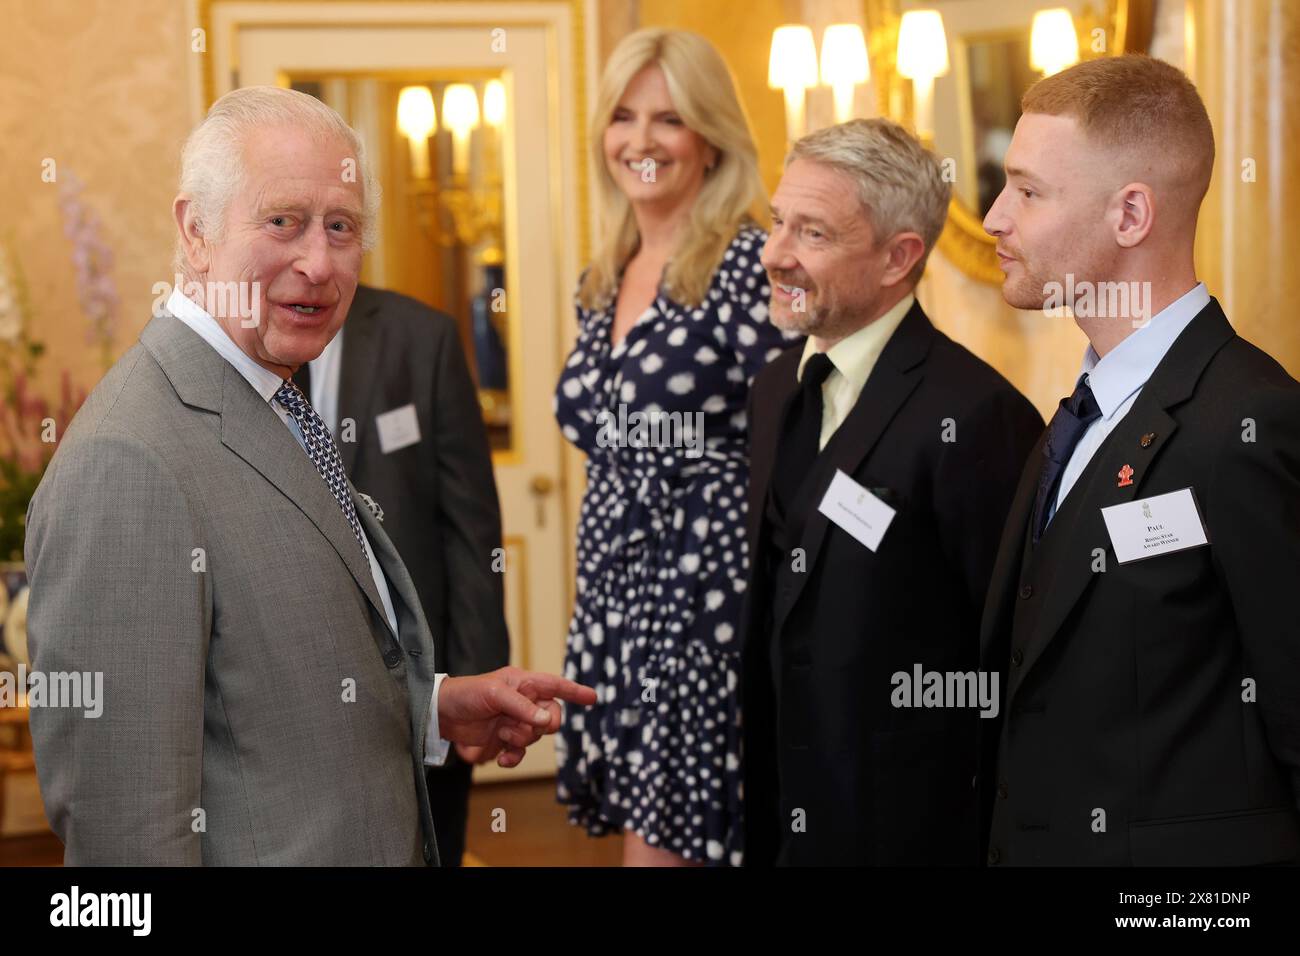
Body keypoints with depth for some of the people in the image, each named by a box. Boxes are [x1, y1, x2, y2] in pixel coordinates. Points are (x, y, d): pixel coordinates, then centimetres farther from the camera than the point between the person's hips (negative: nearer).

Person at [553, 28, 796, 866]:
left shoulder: (749, 265, -11)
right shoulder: (604, 281, 14)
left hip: (710, 608, -8)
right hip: (617, 600, 8)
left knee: (668, 841, -6)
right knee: (642, 825, 12)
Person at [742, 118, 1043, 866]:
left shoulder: (972, 416, -19)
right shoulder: (777, 391, 7)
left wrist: (1005, 837, -12)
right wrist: (760, 818, 11)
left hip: (917, 831, -7)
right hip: (789, 822, 7)